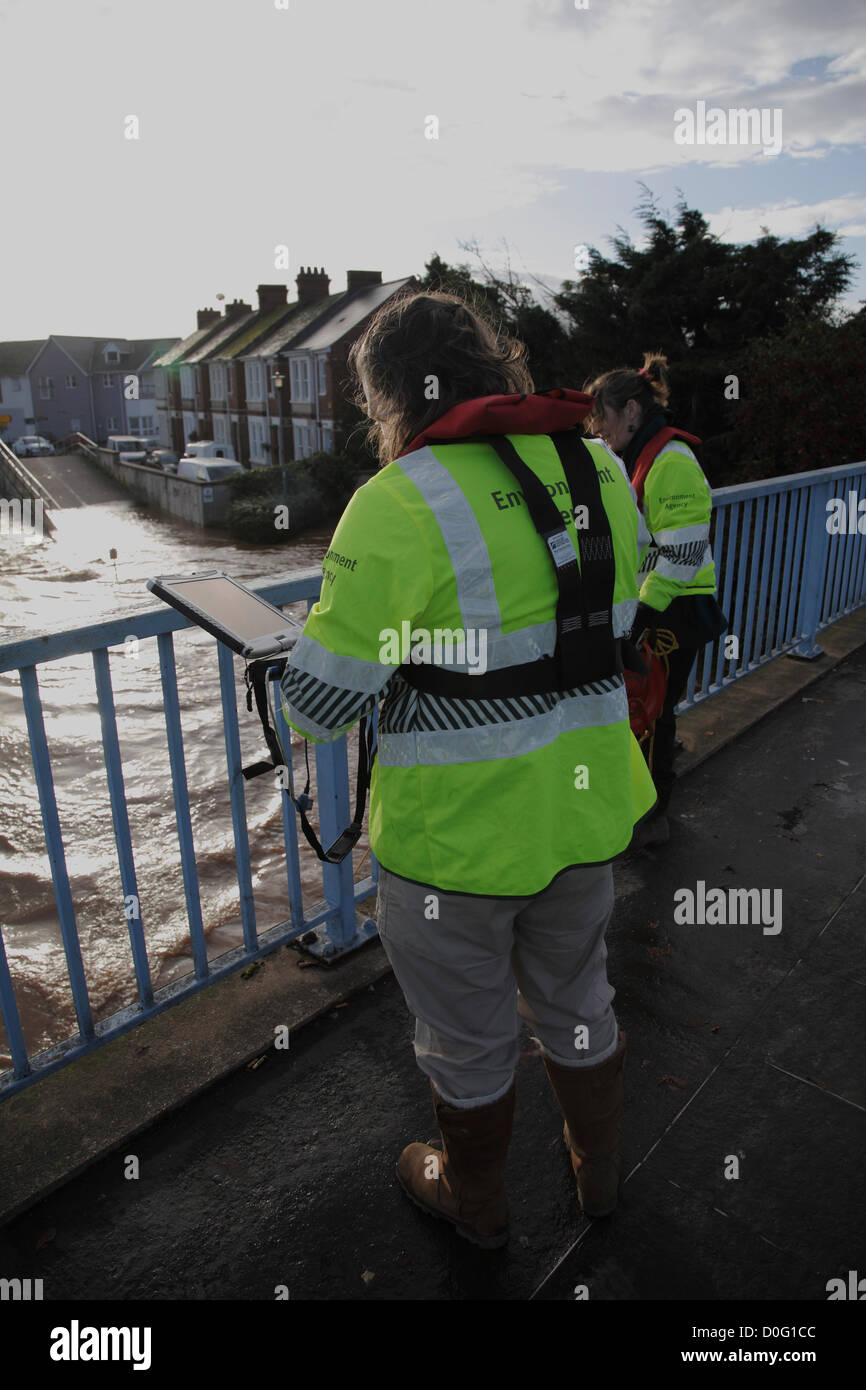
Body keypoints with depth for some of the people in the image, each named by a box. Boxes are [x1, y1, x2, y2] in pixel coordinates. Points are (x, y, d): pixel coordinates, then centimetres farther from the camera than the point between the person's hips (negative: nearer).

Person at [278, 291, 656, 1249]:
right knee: (574, 1001, 29)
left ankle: (474, 1202, 48)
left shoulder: (399, 504, -21)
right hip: (587, 809, 6)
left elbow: (322, 700, -19)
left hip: (457, 833, -6)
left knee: (469, 1036, 20)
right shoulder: (602, 471, 0)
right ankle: (598, 1171, 53)